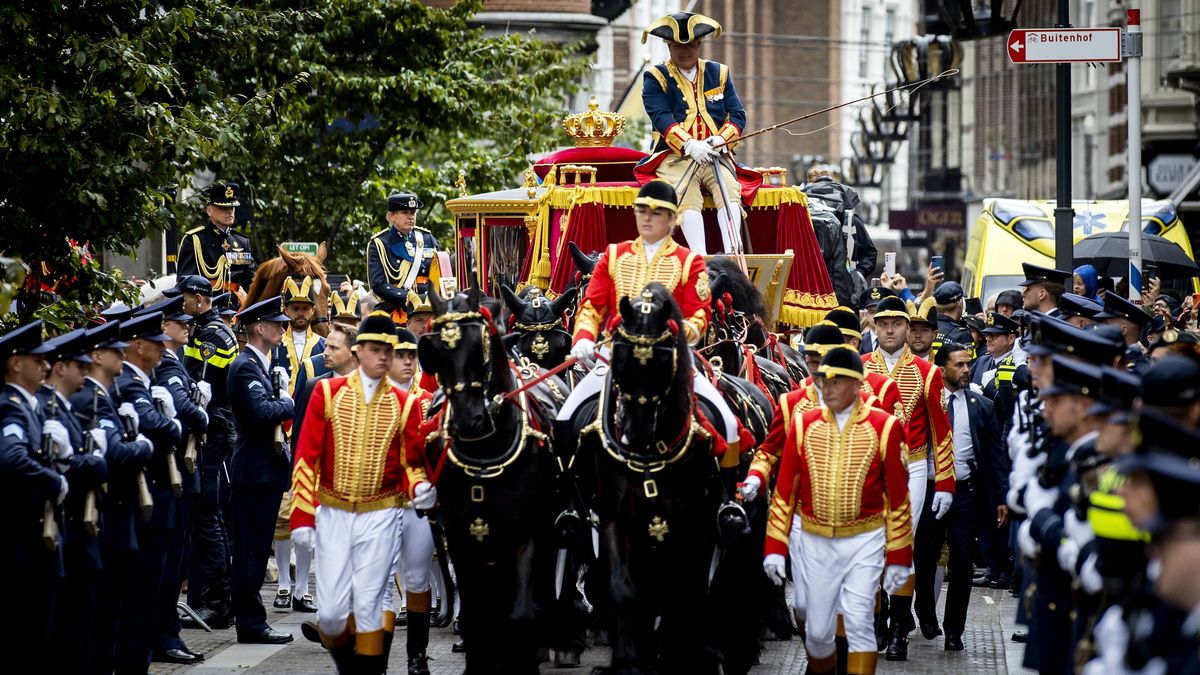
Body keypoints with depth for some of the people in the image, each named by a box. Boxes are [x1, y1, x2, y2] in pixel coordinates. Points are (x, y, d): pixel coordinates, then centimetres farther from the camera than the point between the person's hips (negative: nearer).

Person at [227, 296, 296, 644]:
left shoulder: (261, 365, 18)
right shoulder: (246, 367, -14)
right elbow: (263, 412, -26)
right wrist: (288, 403, -8)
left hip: (265, 468, 10)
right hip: (256, 469, -10)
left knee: (254, 548, 13)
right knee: (251, 549, -6)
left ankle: (251, 622, 17)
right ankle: (251, 623, -4)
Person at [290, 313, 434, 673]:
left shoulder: (405, 403, 3)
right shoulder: (327, 393, 0)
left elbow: (411, 461, 8)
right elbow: (307, 456, -1)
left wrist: (420, 488, -16)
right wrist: (302, 515, -6)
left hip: (380, 518, 0)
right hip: (332, 515, 0)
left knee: (369, 608, -1)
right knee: (331, 611, -1)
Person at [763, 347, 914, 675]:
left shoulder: (884, 427, -5)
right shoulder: (804, 424, 1)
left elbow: (898, 497, -1)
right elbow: (784, 491, 4)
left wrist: (899, 558, -1)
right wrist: (775, 548, -1)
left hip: (864, 541, -2)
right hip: (815, 542, 2)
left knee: (858, 621, -13)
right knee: (818, 630, 7)